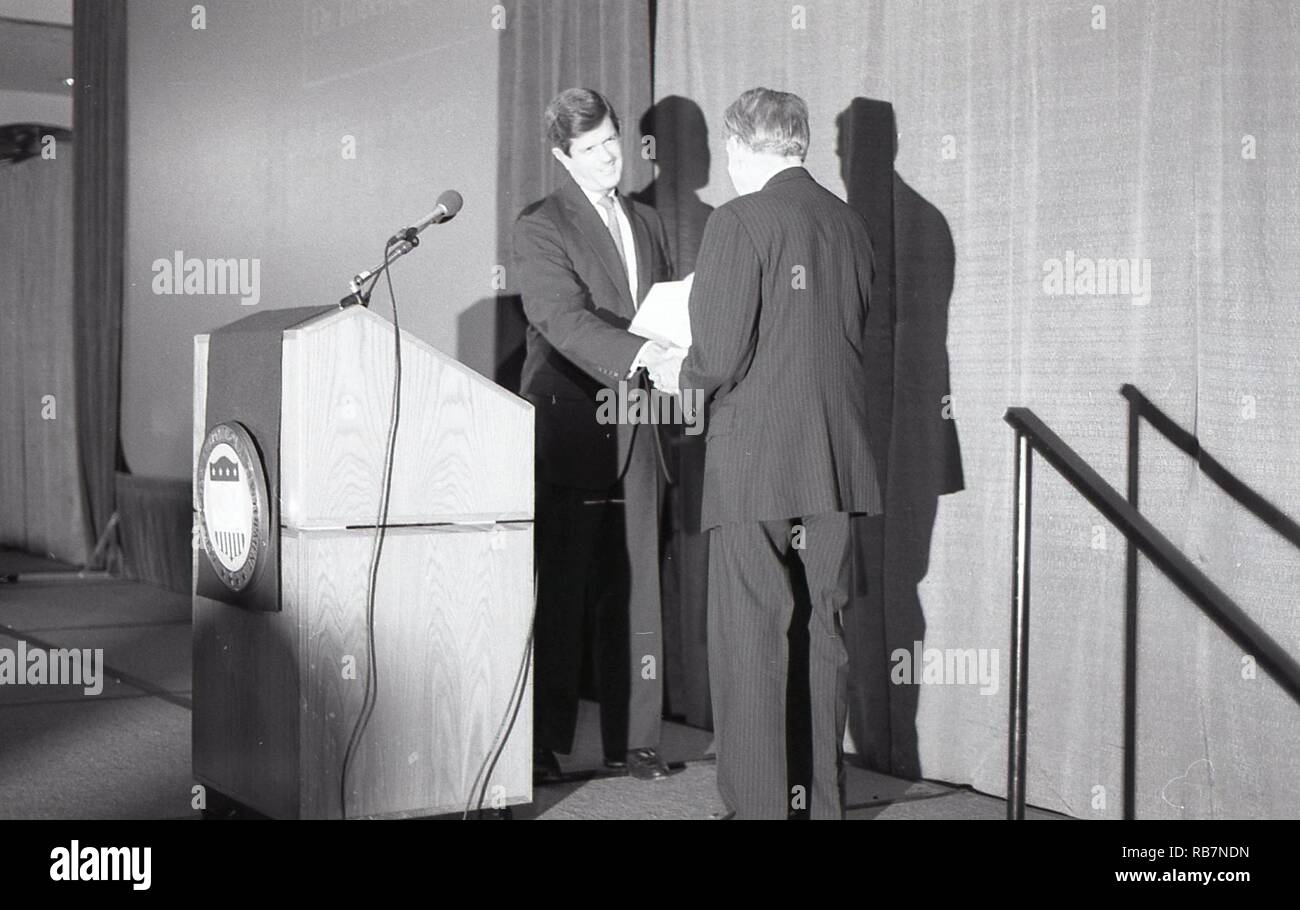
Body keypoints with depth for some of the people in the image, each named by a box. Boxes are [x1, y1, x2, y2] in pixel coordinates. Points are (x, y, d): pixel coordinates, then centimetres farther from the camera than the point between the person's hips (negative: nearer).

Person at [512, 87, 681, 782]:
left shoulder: (647, 223, 18)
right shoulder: (539, 228, -3)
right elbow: (566, 320, -17)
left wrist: (681, 352, -2)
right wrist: (644, 355, -30)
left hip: (632, 433, 5)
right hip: (567, 430, -5)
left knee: (634, 589, 6)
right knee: (557, 593, -3)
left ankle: (632, 738, 13)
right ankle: (542, 744, 5)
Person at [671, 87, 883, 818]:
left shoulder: (739, 222, -11)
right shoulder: (850, 224, 8)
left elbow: (719, 356, -15)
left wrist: (677, 375, 6)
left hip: (755, 463, -6)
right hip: (837, 461, 6)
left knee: (751, 641, 1)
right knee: (827, 632, 13)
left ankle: (759, 804, 3)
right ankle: (825, 800, 21)